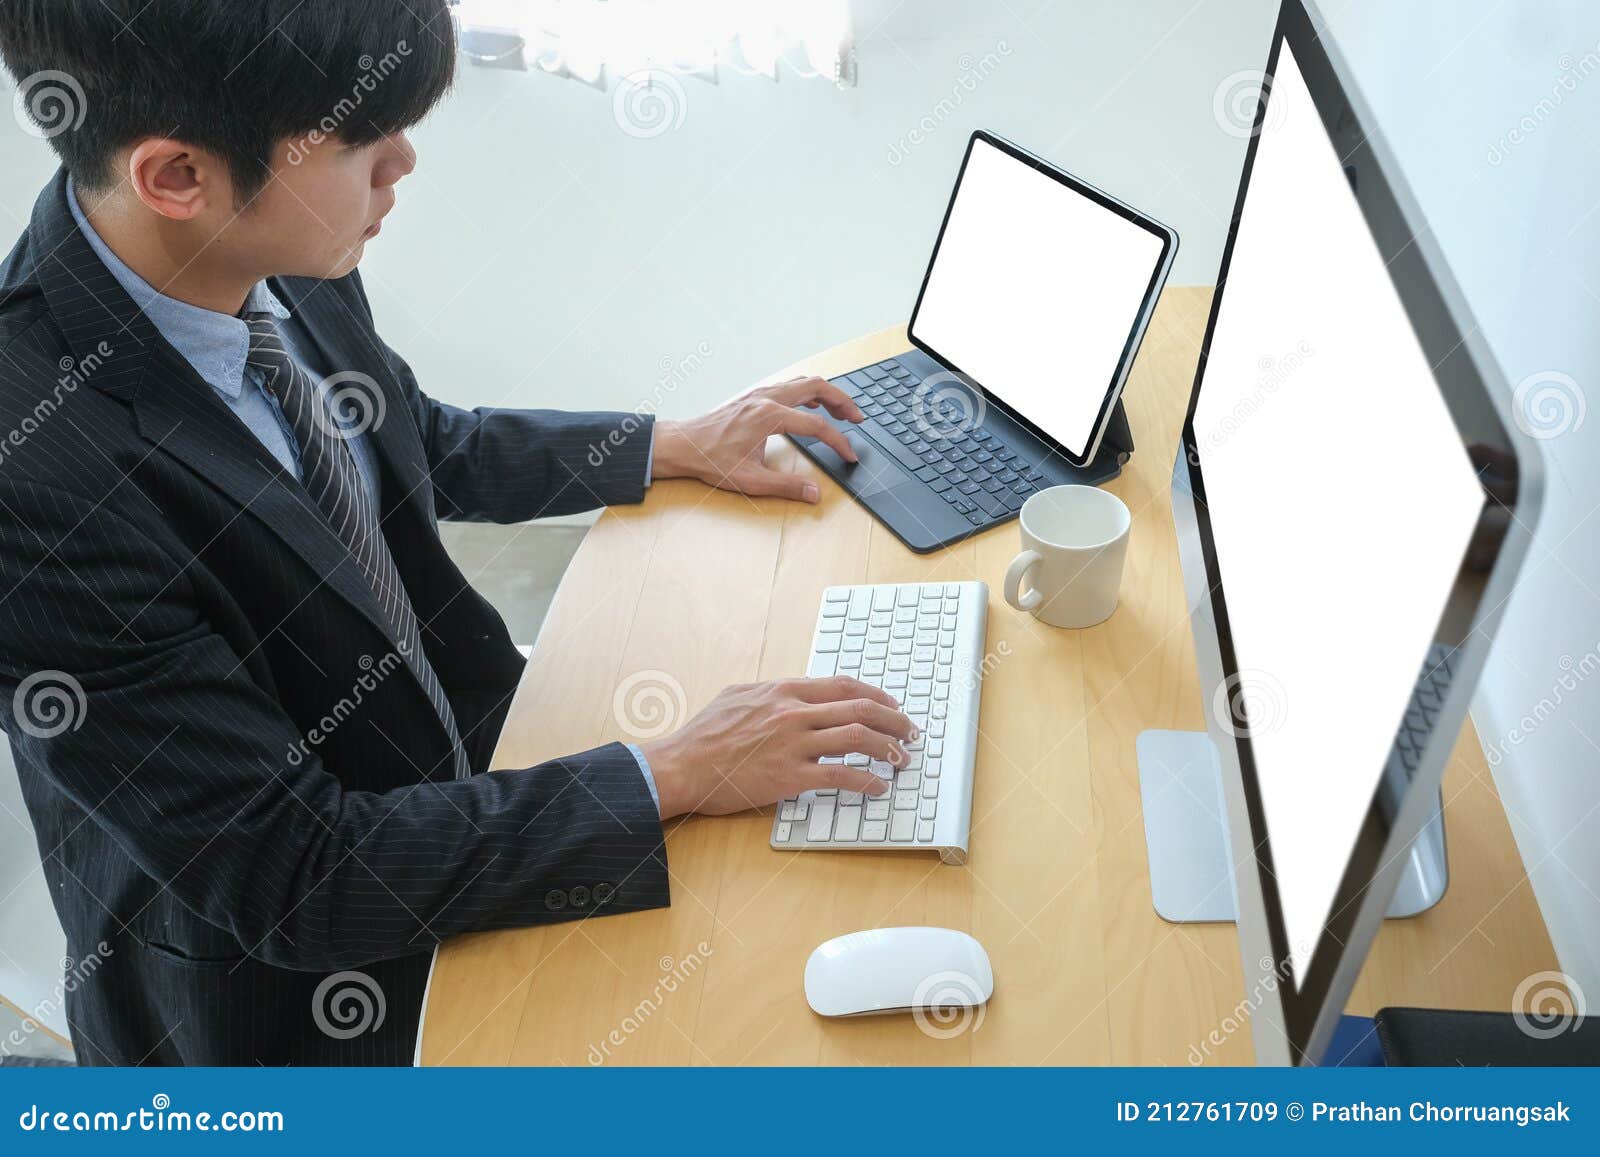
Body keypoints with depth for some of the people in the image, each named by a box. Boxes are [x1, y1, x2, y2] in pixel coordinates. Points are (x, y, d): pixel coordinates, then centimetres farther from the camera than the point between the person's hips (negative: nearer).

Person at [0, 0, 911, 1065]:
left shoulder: (267, 259, -12)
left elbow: (427, 446, 9)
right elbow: (287, 876, -28)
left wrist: (674, 445, 5)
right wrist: (673, 779, -26)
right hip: (282, 987, -5)